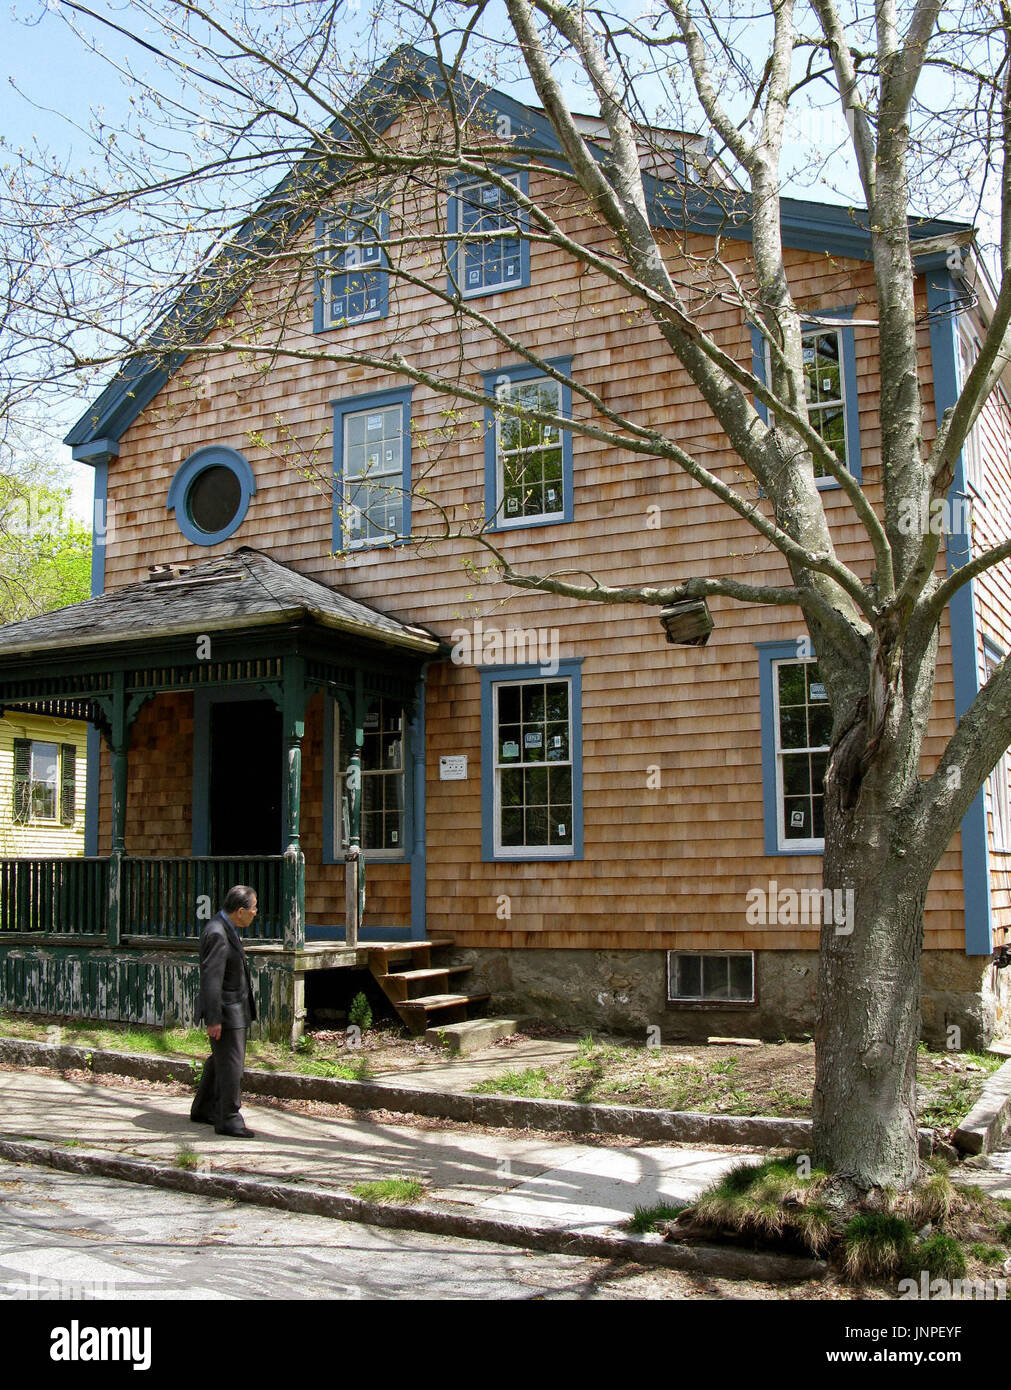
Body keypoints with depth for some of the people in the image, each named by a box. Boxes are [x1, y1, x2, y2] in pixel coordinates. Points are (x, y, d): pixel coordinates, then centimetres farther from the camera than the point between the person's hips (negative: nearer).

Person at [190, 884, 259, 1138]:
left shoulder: (227, 929, 9)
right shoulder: (217, 934, -23)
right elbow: (210, 979, -25)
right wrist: (213, 1019, -24)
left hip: (235, 1009, 10)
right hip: (225, 1011, -10)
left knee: (220, 1061, 19)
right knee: (231, 1064, -5)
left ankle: (203, 1110, 31)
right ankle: (228, 1120, 2)